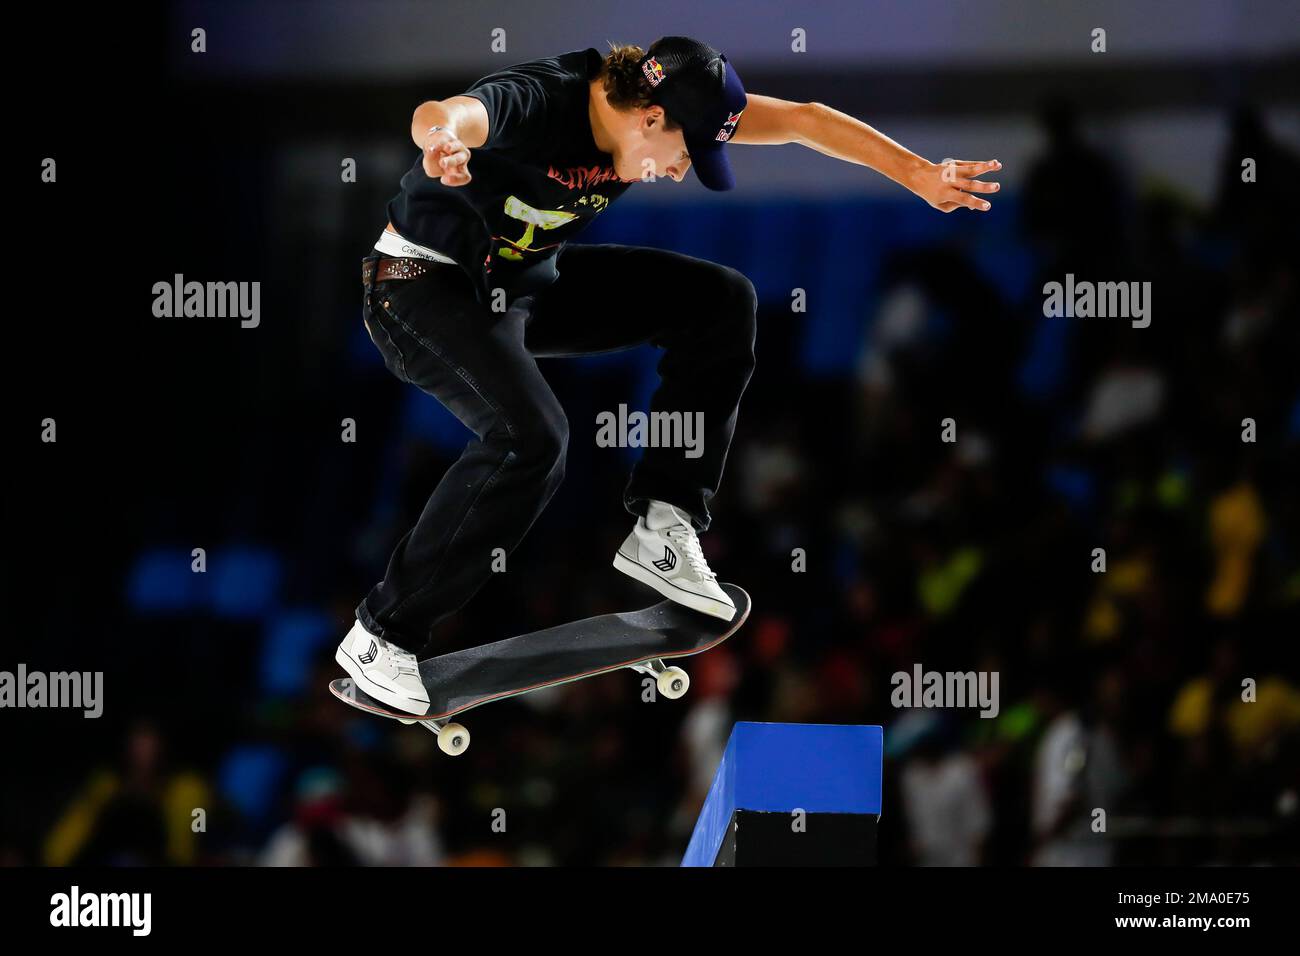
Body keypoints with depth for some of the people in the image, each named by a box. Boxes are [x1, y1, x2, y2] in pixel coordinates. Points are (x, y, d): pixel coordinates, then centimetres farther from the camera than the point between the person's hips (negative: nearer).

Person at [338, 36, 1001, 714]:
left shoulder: (659, 101, -10)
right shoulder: (535, 105, -33)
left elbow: (802, 119, -5)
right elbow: (444, 115, -56)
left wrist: (919, 175, -10)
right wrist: (443, 138, -80)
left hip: (529, 282, 9)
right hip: (426, 288, -9)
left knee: (721, 301, 3)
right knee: (530, 437, -32)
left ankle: (661, 531, 4)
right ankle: (383, 636, -22)